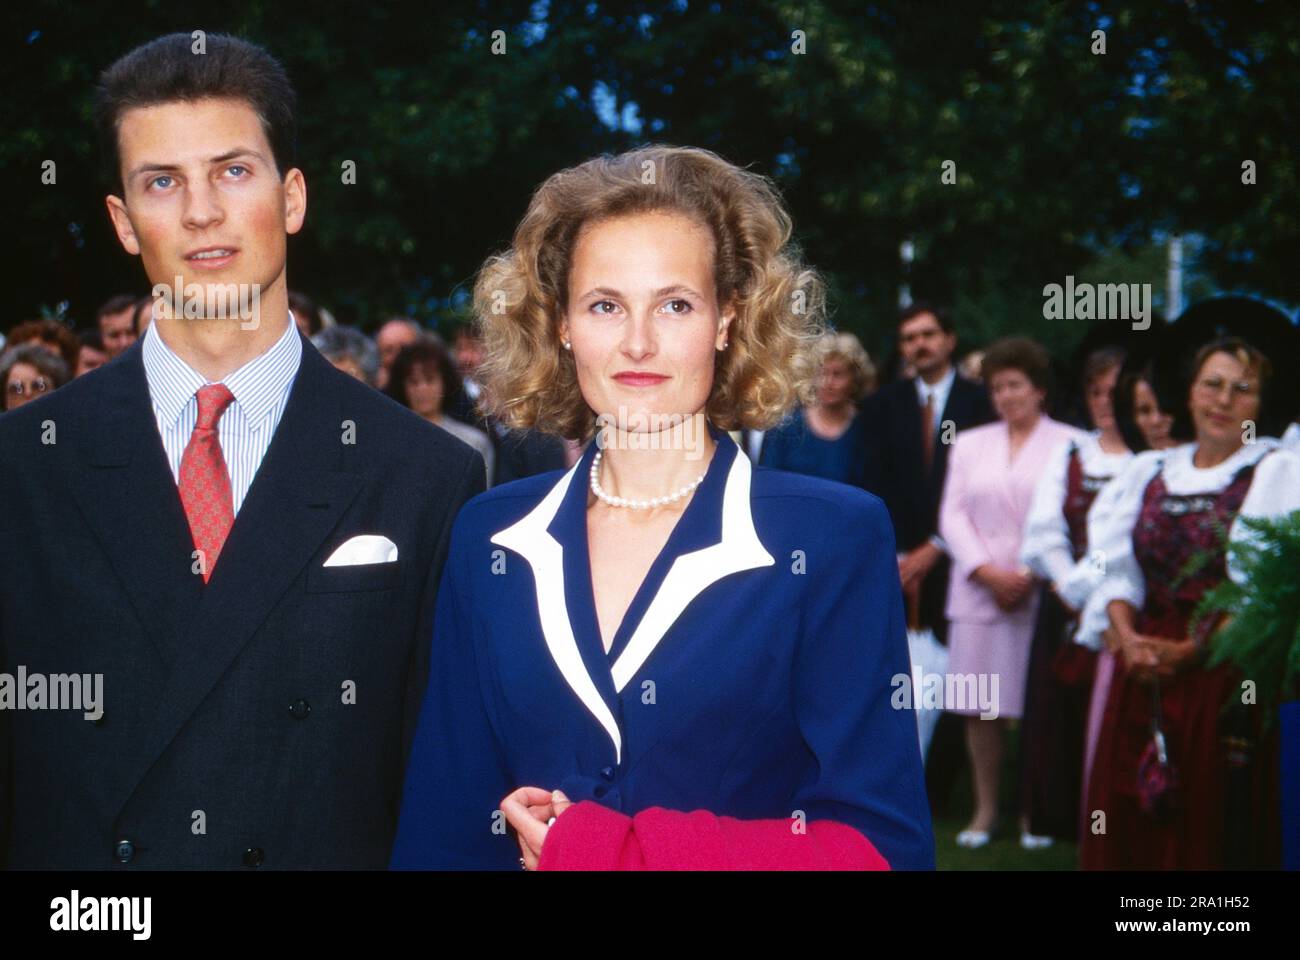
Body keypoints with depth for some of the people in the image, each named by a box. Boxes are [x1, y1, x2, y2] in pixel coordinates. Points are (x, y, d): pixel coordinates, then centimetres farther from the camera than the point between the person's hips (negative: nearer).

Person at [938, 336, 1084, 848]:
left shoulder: (1071, 445, 3)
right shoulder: (970, 444, 16)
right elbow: (953, 514, 8)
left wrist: (1029, 576, -11)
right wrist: (988, 572, -6)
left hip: (1041, 592, -3)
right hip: (978, 591, 3)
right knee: (980, 707, 2)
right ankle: (985, 809, 9)